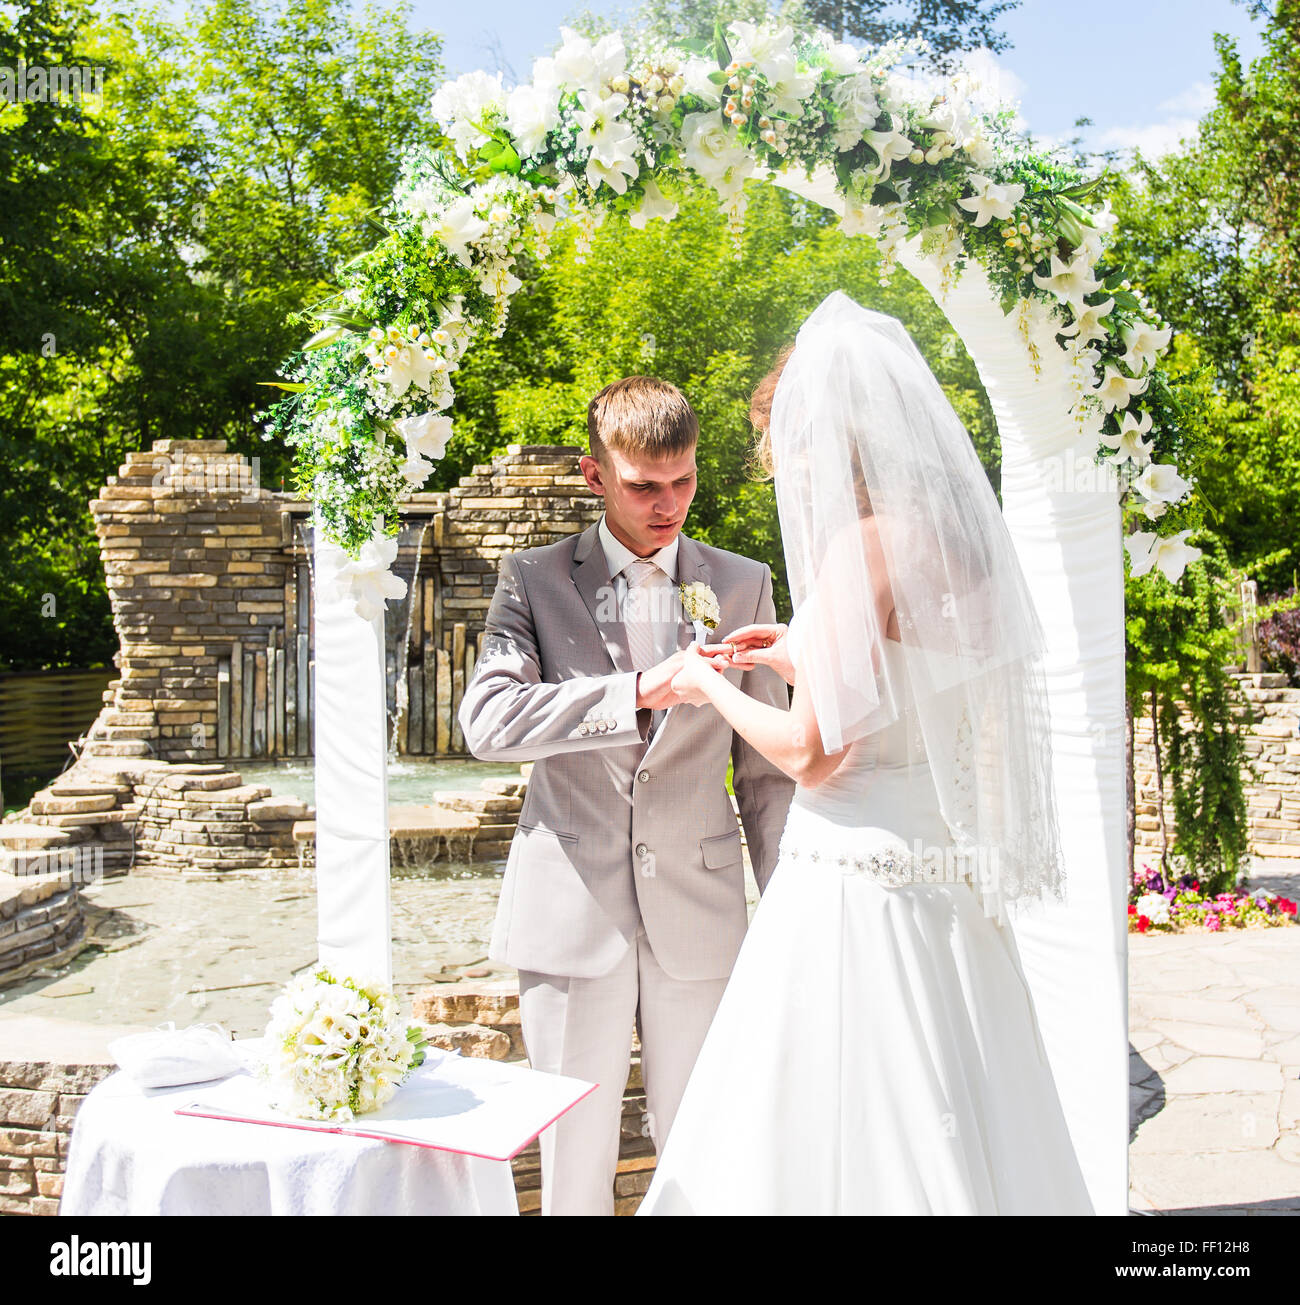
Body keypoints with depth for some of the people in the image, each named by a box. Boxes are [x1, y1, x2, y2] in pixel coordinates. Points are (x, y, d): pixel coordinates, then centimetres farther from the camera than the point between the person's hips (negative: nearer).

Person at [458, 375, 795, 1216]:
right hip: (571, 916, -1)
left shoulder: (743, 585, 6)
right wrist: (637, 691, -26)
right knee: (574, 1162, 11)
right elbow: (487, 721, -14)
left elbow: (767, 768, 8)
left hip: (701, 917, 1)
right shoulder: (534, 579, 2)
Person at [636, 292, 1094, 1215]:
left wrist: (713, 689, 0)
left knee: (834, 1148, 3)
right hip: (947, 884, 9)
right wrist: (800, 660, 19)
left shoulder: (867, 543, -15)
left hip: (860, 887, -9)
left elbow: (816, 752, -16)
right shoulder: (959, 539, 11)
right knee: (945, 1143, 16)